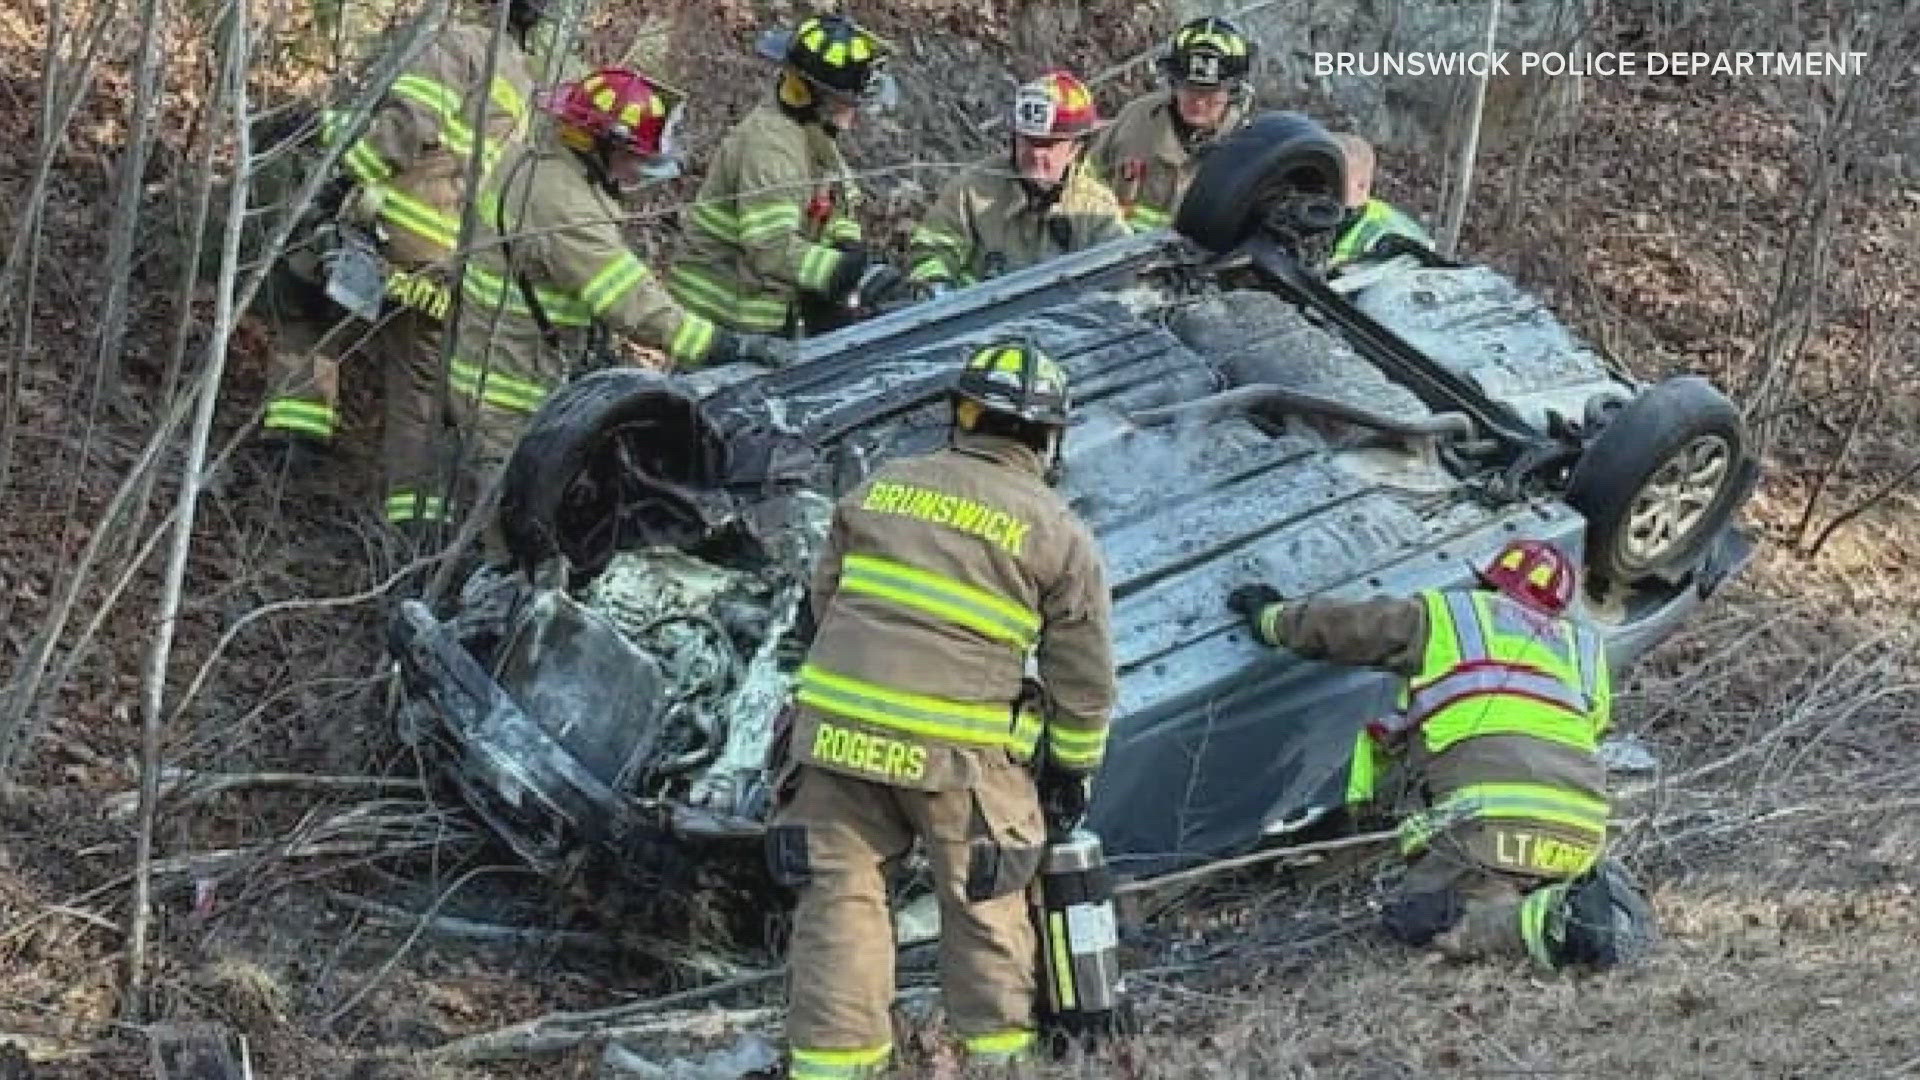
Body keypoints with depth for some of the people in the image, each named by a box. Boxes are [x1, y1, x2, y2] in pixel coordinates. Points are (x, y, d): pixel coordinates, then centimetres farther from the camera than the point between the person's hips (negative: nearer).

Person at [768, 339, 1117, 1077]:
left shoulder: (882, 488, 10)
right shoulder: (1058, 533, 2)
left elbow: (824, 597, 18)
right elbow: (1082, 675, 5)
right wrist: (1073, 768, 17)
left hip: (835, 728, 2)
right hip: (958, 748, -2)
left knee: (839, 892, 10)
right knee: (984, 898, 16)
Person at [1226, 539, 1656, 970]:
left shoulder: (1443, 613, 18)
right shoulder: (1586, 645, 30)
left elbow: (1337, 626, 23)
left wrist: (1270, 615, 43)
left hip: (1489, 810, -5)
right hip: (1580, 832, 5)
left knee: (1417, 917, 0)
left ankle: (1545, 919, -22)